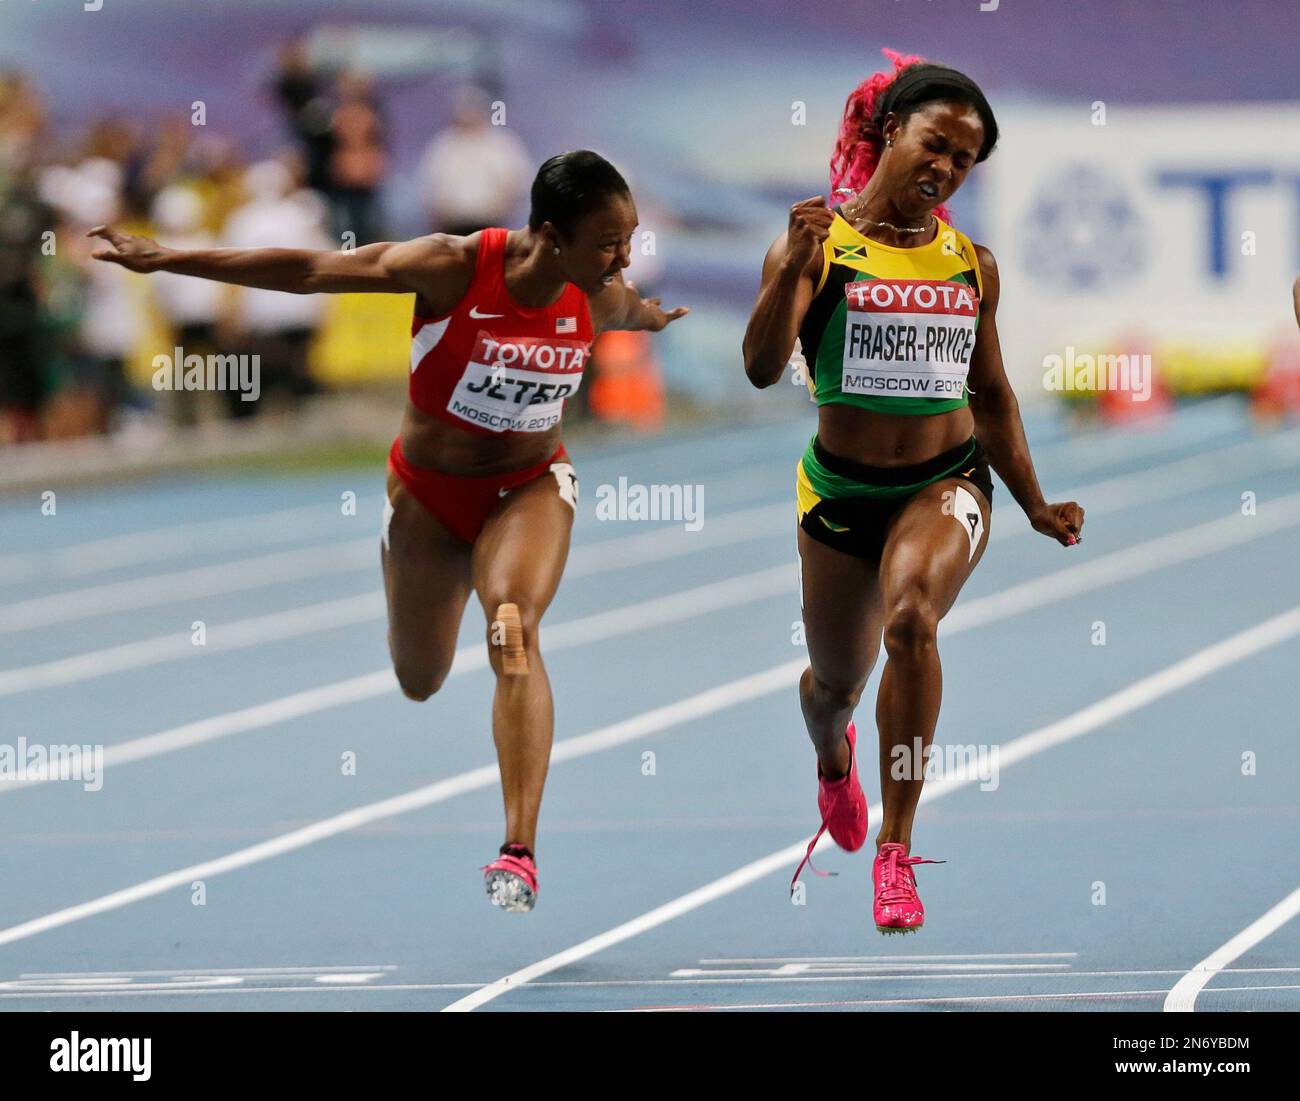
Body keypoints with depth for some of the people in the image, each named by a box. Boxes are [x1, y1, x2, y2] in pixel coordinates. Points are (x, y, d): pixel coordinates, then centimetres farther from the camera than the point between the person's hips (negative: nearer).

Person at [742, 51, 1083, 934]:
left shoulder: (972, 264, 4)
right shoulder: (820, 244, -8)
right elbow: (763, 368, -21)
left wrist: (1035, 505, 17)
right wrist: (791, 267, -35)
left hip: (947, 483, 1)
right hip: (841, 489, 0)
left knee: (910, 619, -30)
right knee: (836, 682, 15)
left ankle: (896, 850, -25)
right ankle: (834, 759, 57)